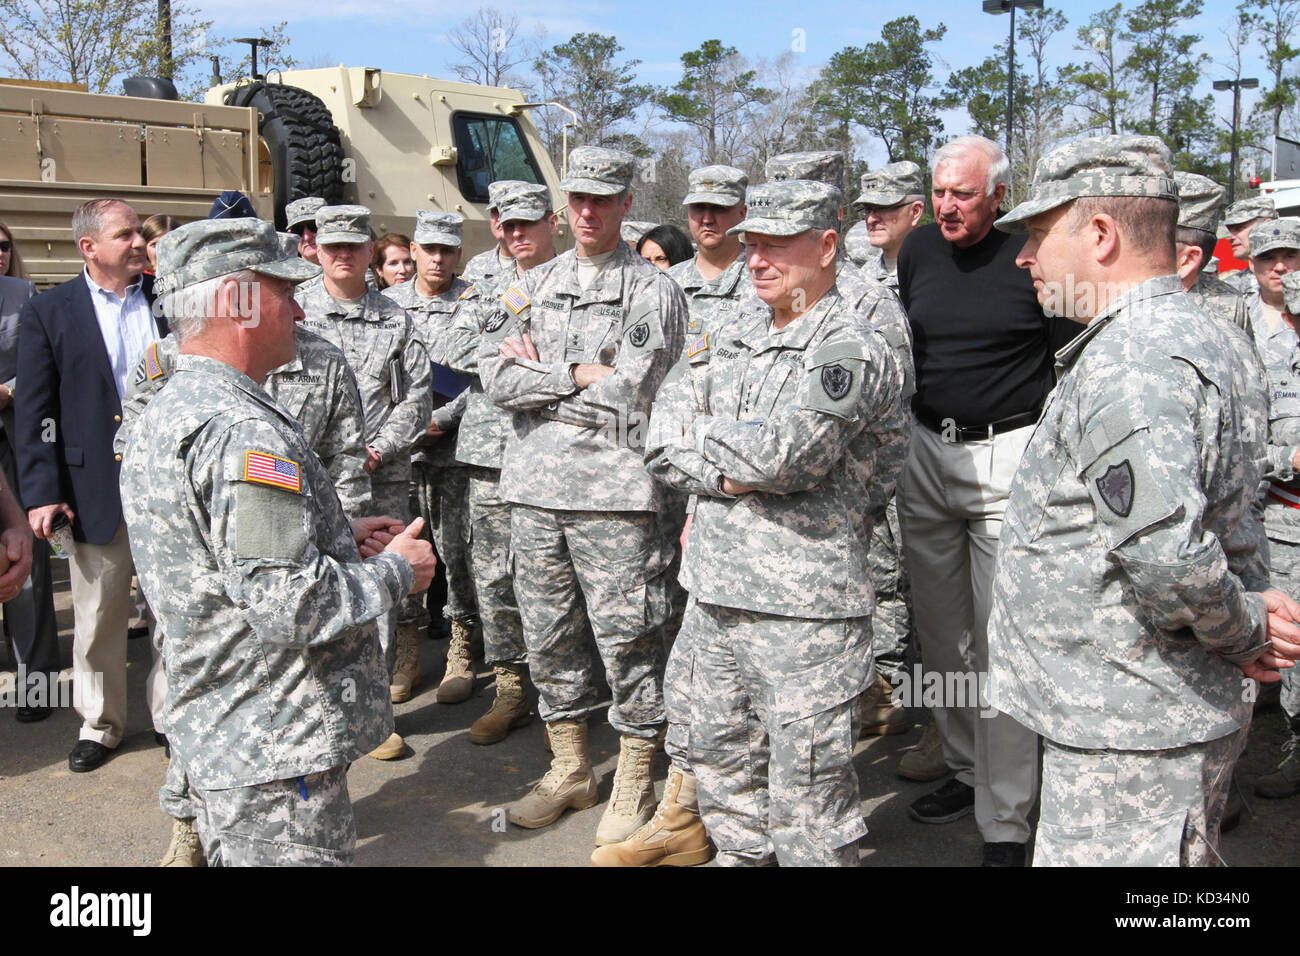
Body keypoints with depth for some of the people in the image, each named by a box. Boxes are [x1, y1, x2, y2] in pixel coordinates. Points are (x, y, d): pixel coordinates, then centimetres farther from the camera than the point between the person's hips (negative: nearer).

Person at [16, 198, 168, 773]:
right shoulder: (48, 313, 0)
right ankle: (100, 723, 27)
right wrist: (42, 493, -8)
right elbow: (35, 413, -2)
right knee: (98, 618, 10)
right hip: (97, 491, -1)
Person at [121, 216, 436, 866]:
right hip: (275, 751, -10)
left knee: (230, 853, 23)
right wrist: (396, 570, -12)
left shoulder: (164, 414, 11)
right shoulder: (244, 433, -24)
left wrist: (338, 536, 12)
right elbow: (290, 606, -28)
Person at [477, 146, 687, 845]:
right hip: (535, 484, 5)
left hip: (613, 489, -5)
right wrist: (582, 376, -8)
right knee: (547, 635, 13)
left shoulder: (653, 291, 0)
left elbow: (628, 393, -13)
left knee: (625, 638, 1)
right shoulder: (532, 285, 14)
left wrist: (541, 369, -4)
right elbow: (495, 376, 1)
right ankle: (569, 770, 29)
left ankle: (634, 785, 16)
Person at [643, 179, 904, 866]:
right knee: (720, 760, 22)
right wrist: (725, 474, -9)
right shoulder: (728, 338, 14)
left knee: (804, 796, 1)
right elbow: (660, 440, 9)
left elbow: (784, 452, -25)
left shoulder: (851, 350, -10)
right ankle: (738, 855, 41)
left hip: (803, 605, -7)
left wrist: (699, 436, -8)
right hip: (714, 590, 8)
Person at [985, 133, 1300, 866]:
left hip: (1132, 730, -11)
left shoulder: (1133, 361, -23)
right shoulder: (1194, 335, 13)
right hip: (1155, 715, 11)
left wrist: (1241, 628, -16)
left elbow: (1164, 549, -33)